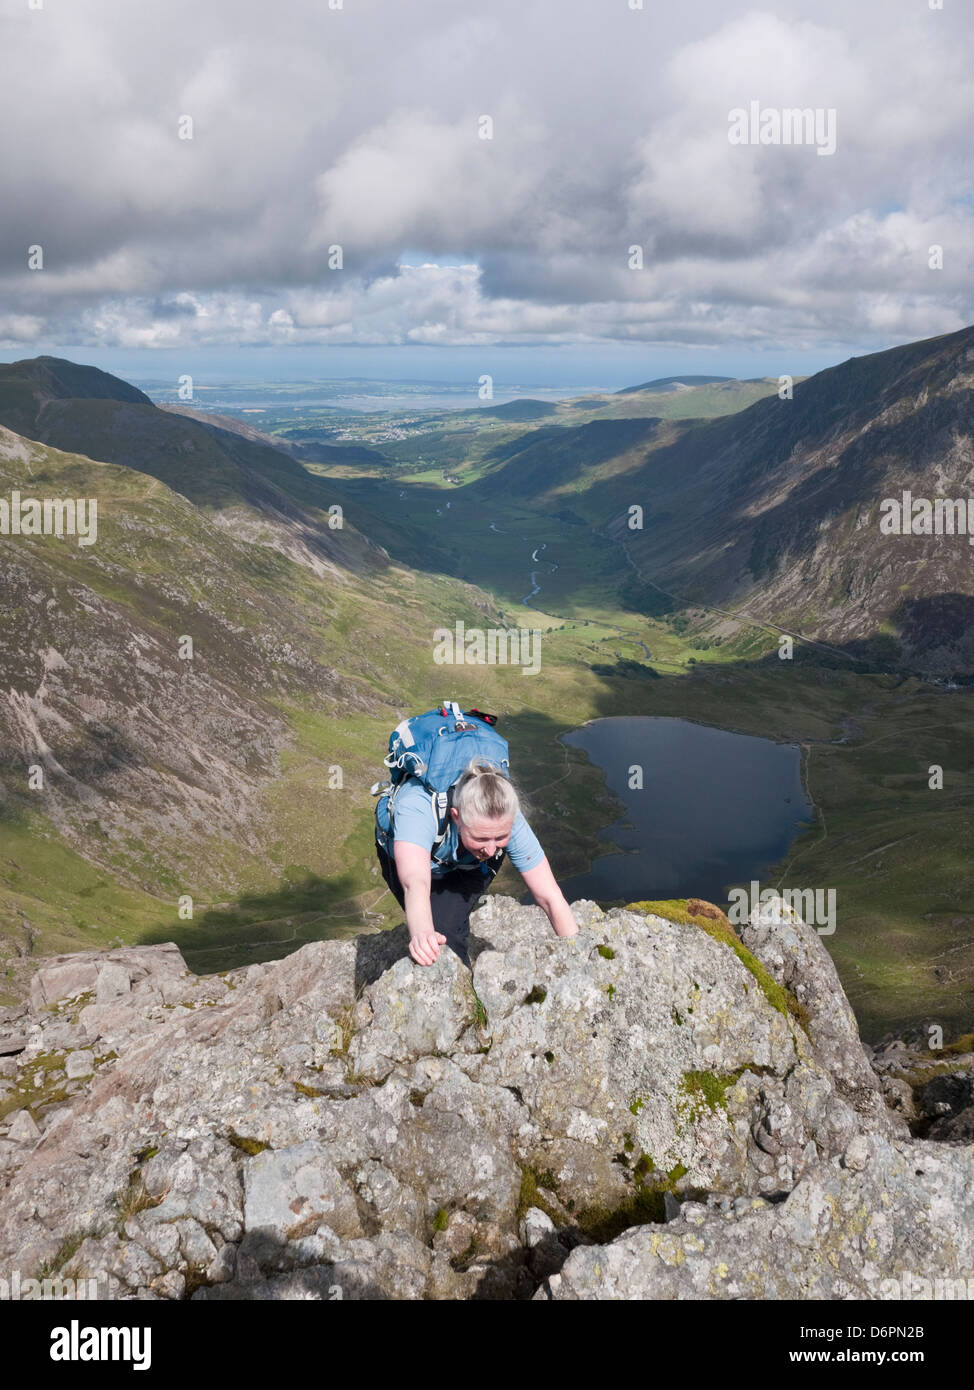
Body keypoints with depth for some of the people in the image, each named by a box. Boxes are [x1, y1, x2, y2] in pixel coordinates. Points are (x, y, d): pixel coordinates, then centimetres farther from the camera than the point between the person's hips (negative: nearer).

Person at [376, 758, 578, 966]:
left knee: (447, 928, -22)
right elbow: (415, 883, -61)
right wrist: (422, 934, -80)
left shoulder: (507, 821, -36)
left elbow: (551, 899, -29)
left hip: (467, 867, 1)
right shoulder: (417, 807, -46)